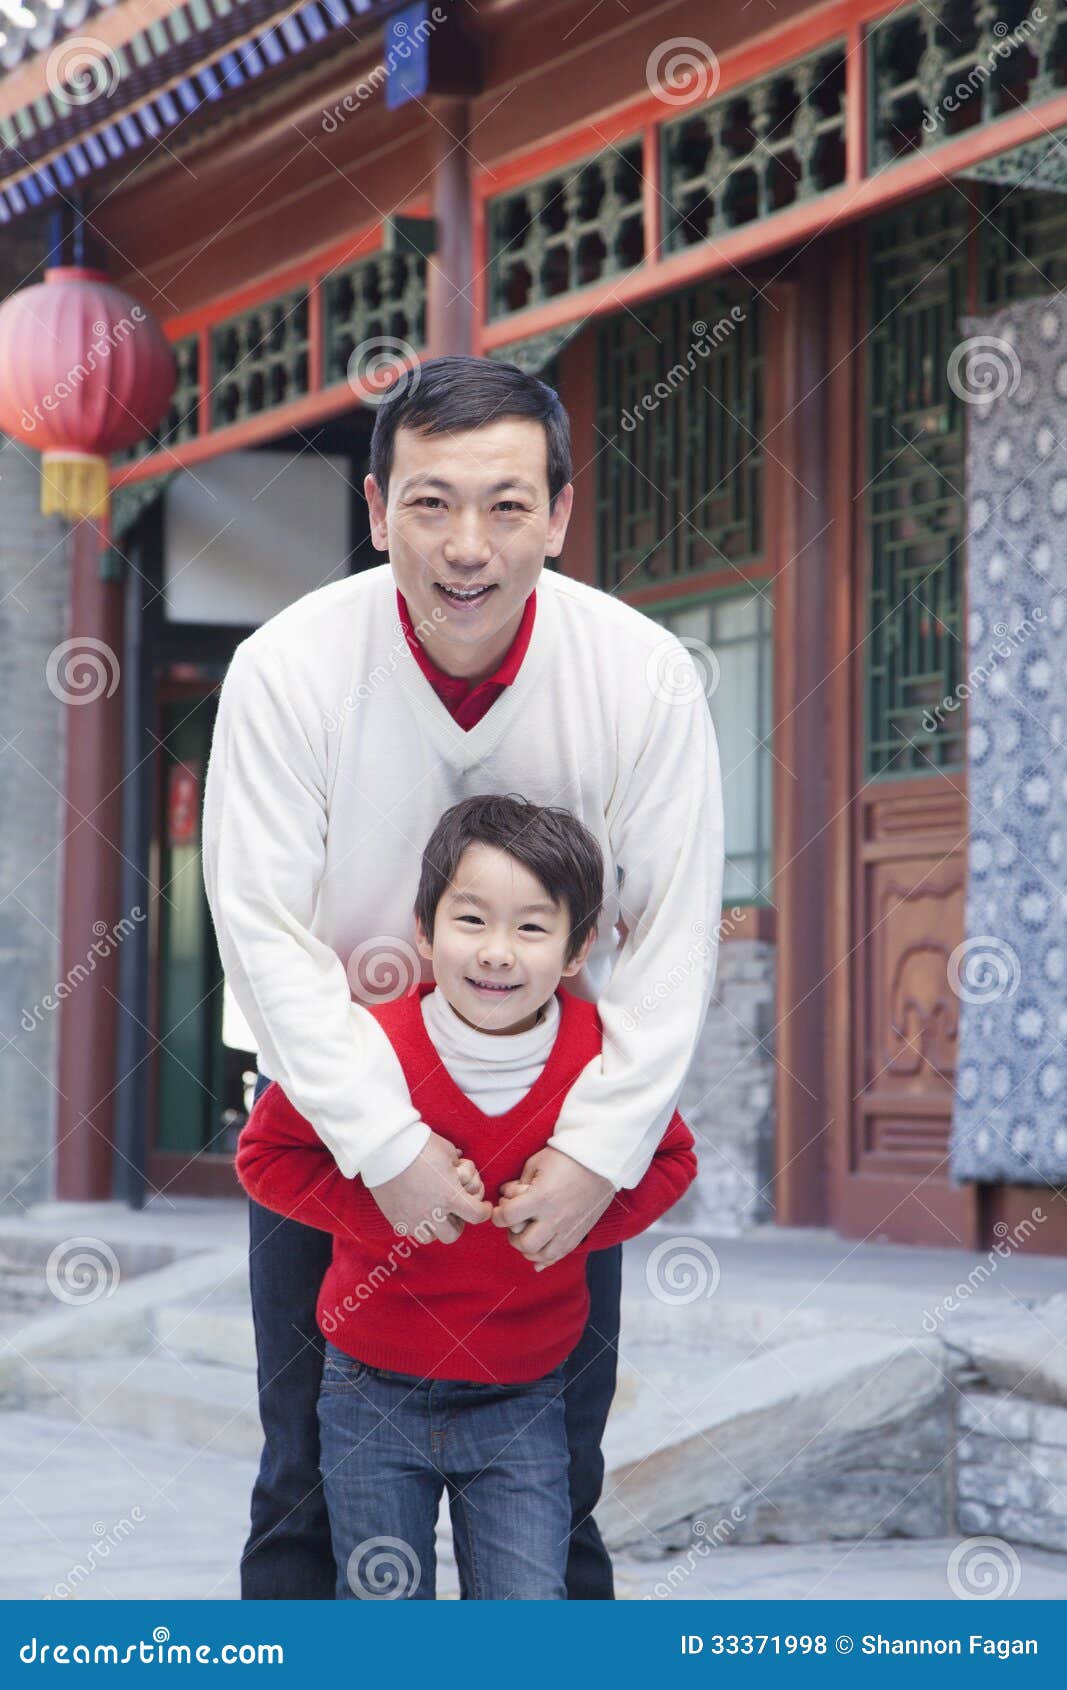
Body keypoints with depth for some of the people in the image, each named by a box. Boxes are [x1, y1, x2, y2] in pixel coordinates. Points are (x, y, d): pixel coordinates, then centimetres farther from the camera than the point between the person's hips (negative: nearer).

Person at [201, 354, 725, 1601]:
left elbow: (674, 940, -10)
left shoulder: (645, 676, -14)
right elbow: (263, 930, -17)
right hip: (336, 1107, 0)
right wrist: (385, 1143, -23)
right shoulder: (287, 668, -17)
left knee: (554, 1488, 9)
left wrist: (598, 1148, -19)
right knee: (309, 1479, 7)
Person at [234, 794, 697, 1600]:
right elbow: (267, 1153, -3)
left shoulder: (606, 1058, -12)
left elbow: (670, 1161, 7)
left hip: (522, 1403, 0)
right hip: (374, 1394, 0)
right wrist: (380, 1201, -19)